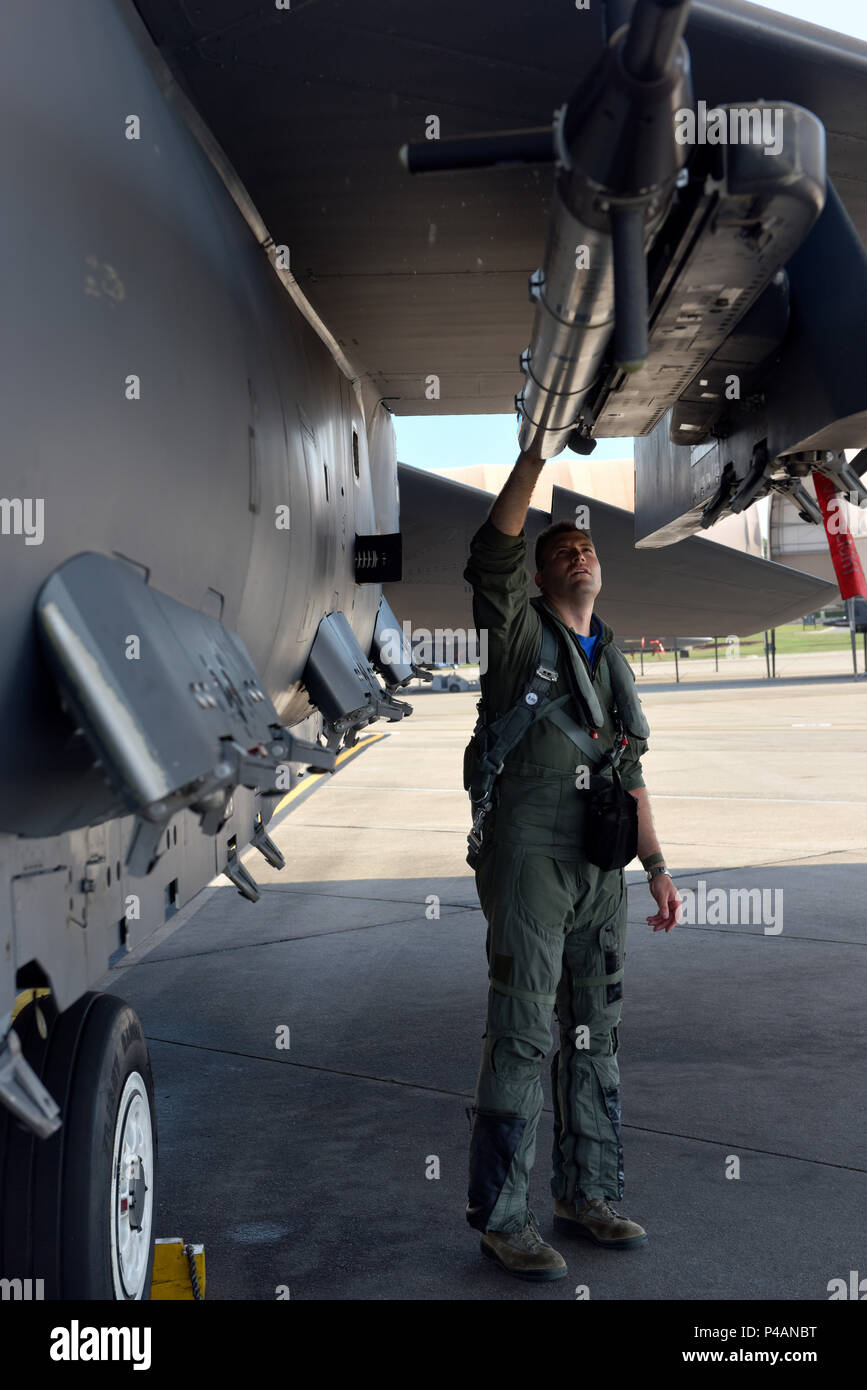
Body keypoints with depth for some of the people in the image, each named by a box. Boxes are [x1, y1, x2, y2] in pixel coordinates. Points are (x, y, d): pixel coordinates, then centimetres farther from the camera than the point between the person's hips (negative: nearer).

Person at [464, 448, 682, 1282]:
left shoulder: (613, 662, 19)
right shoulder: (518, 628, 2)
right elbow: (492, 555, -18)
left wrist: (656, 865, 14)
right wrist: (537, 455, -21)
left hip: (600, 869, 7)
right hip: (527, 859, -6)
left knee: (594, 1034, 12)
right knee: (522, 1033, -6)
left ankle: (586, 1195, 26)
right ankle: (500, 1218, 4)